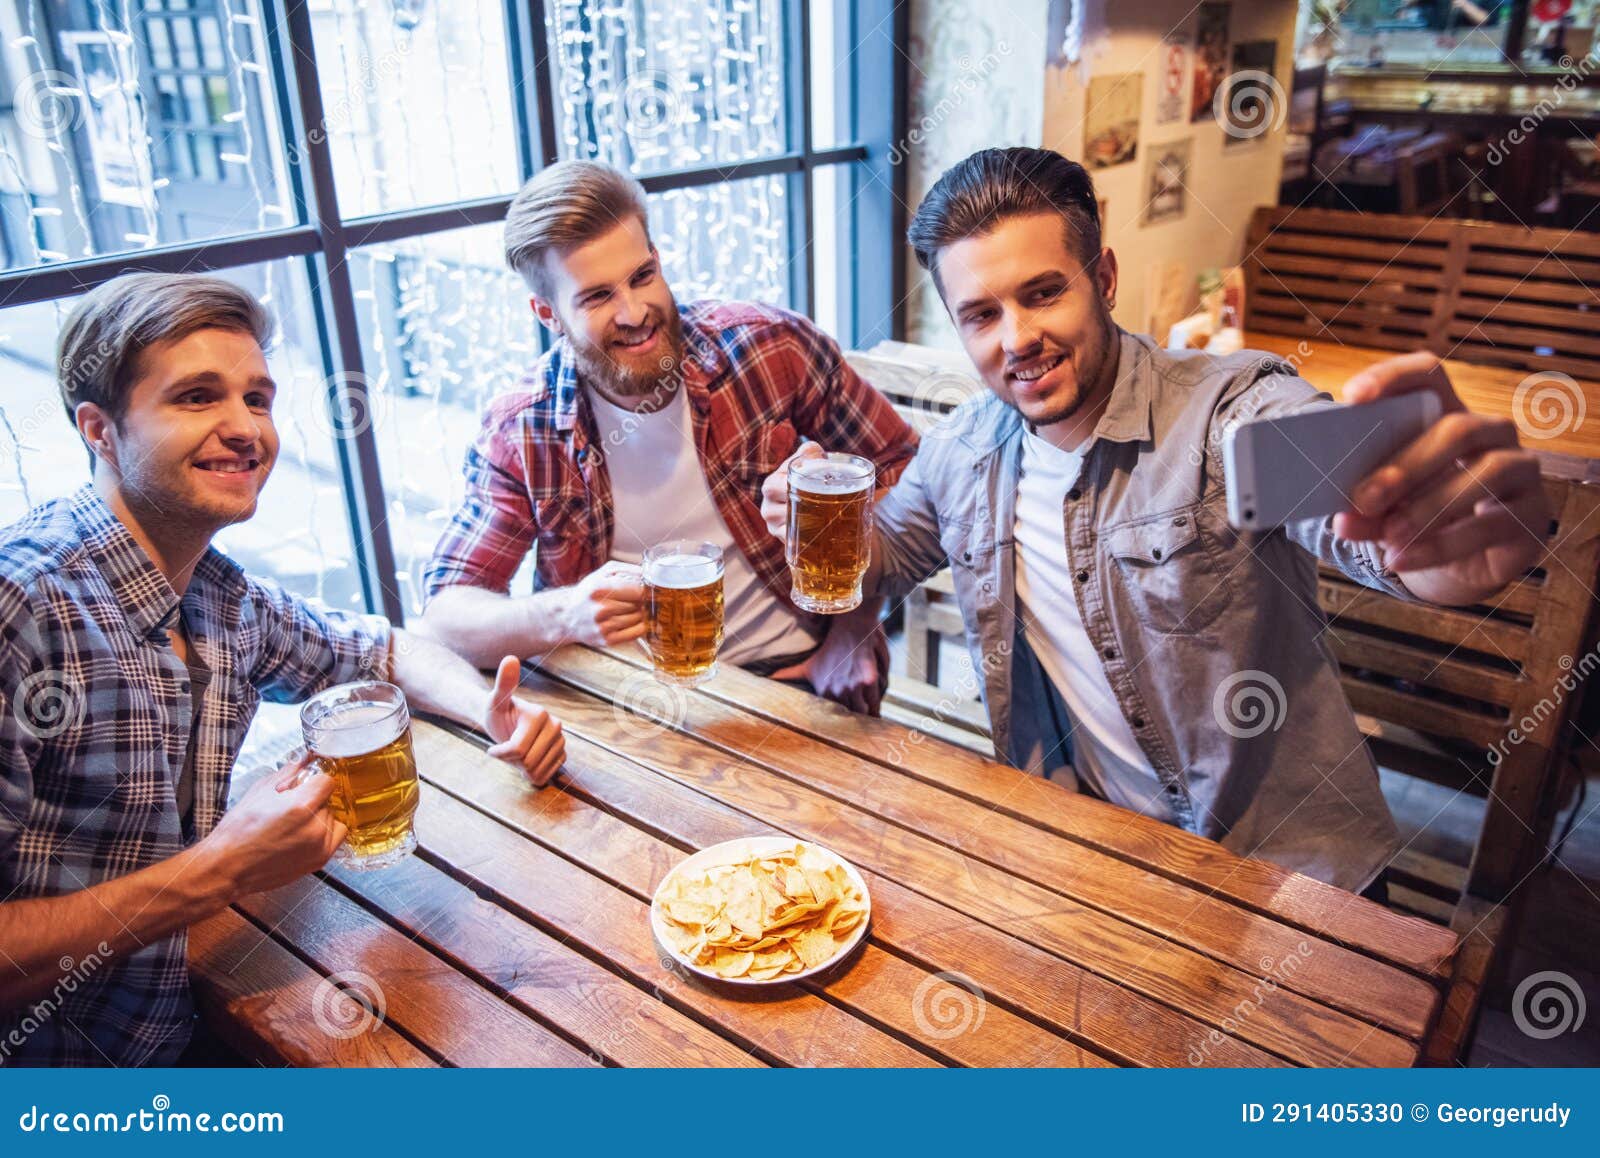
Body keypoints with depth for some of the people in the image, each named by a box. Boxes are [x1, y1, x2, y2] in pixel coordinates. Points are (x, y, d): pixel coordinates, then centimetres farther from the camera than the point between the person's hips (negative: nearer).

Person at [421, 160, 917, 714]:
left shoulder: (774, 347, -6)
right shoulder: (520, 435, -5)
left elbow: (897, 473, 3)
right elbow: (445, 611, -4)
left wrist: (851, 633, -7)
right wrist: (563, 615, -26)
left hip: (795, 677, -1)